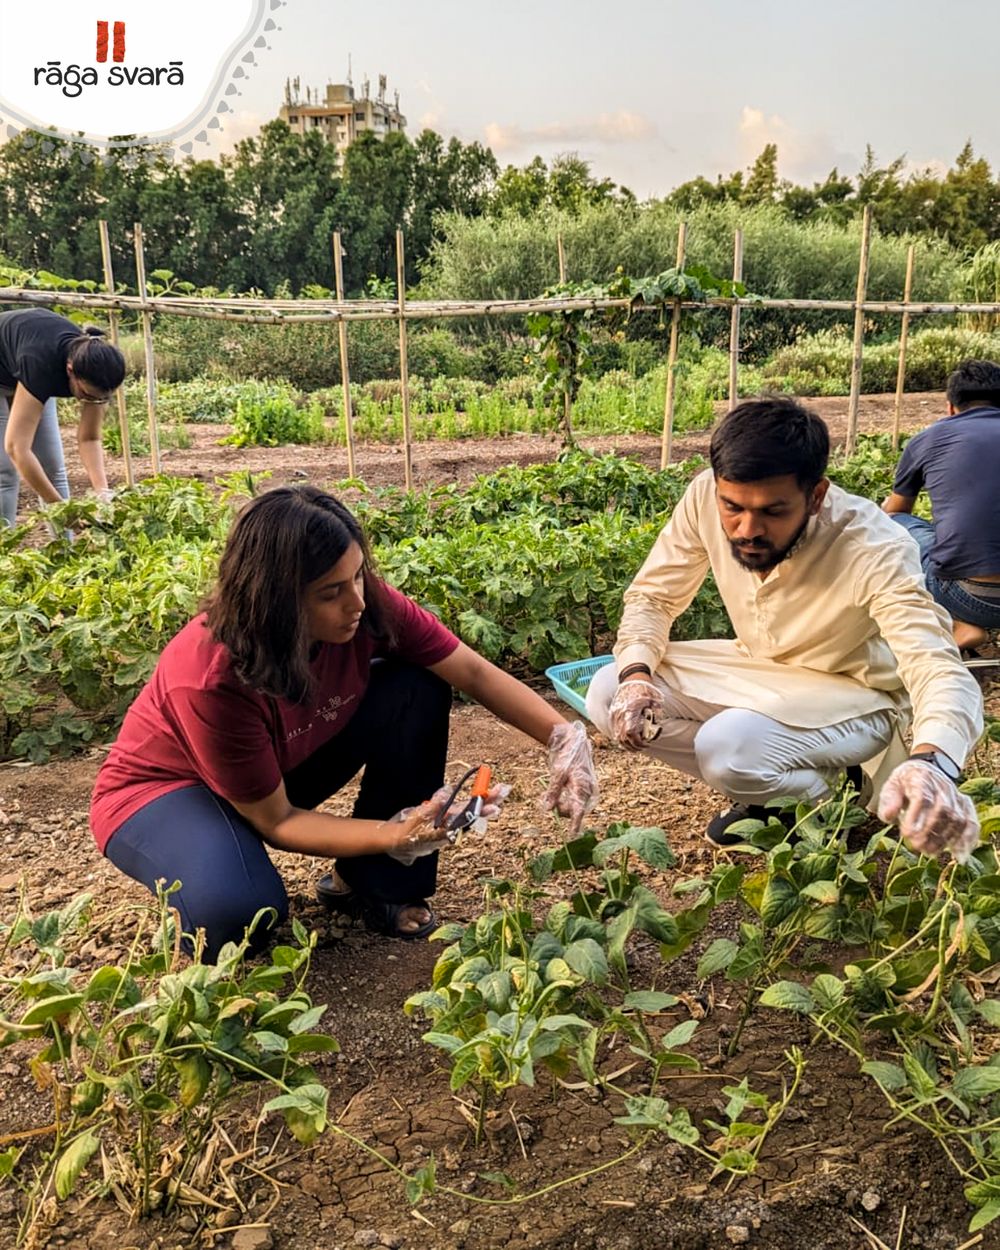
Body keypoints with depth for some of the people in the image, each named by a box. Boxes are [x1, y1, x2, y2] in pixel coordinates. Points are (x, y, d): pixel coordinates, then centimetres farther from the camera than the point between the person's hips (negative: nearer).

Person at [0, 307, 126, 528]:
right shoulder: (41, 363, -44)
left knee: (53, 468, -3)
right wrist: (62, 508, -47)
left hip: (24, 376, 5)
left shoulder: (94, 371, -28)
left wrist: (103, 491, -34)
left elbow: (90, 438, -18)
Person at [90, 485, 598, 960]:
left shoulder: (366, 603, -24)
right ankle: (198, 879, 1)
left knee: (417, 689, -18)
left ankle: (374, 883, -3)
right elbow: (274, 821, -27)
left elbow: (475, 672, -16)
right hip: (165, 787, -5)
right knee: (239, 912, -37)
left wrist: (564, 738, -29)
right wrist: (396, 835, -38)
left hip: (287, 763, 6)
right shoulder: (210, 678, -37)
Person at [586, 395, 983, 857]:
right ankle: (767, 792, 1)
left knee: (728, 749, -34)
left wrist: (932, 762, -64)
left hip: (851, 691, -5)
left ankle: (829, 798, 1)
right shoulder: (707, 497, -21)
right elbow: (652, 595, -6)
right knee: (608, 695, -13)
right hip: (756, 666, 6)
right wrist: (635, 674, -26)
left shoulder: (875, 551, -33)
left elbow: (943, 674, -41)